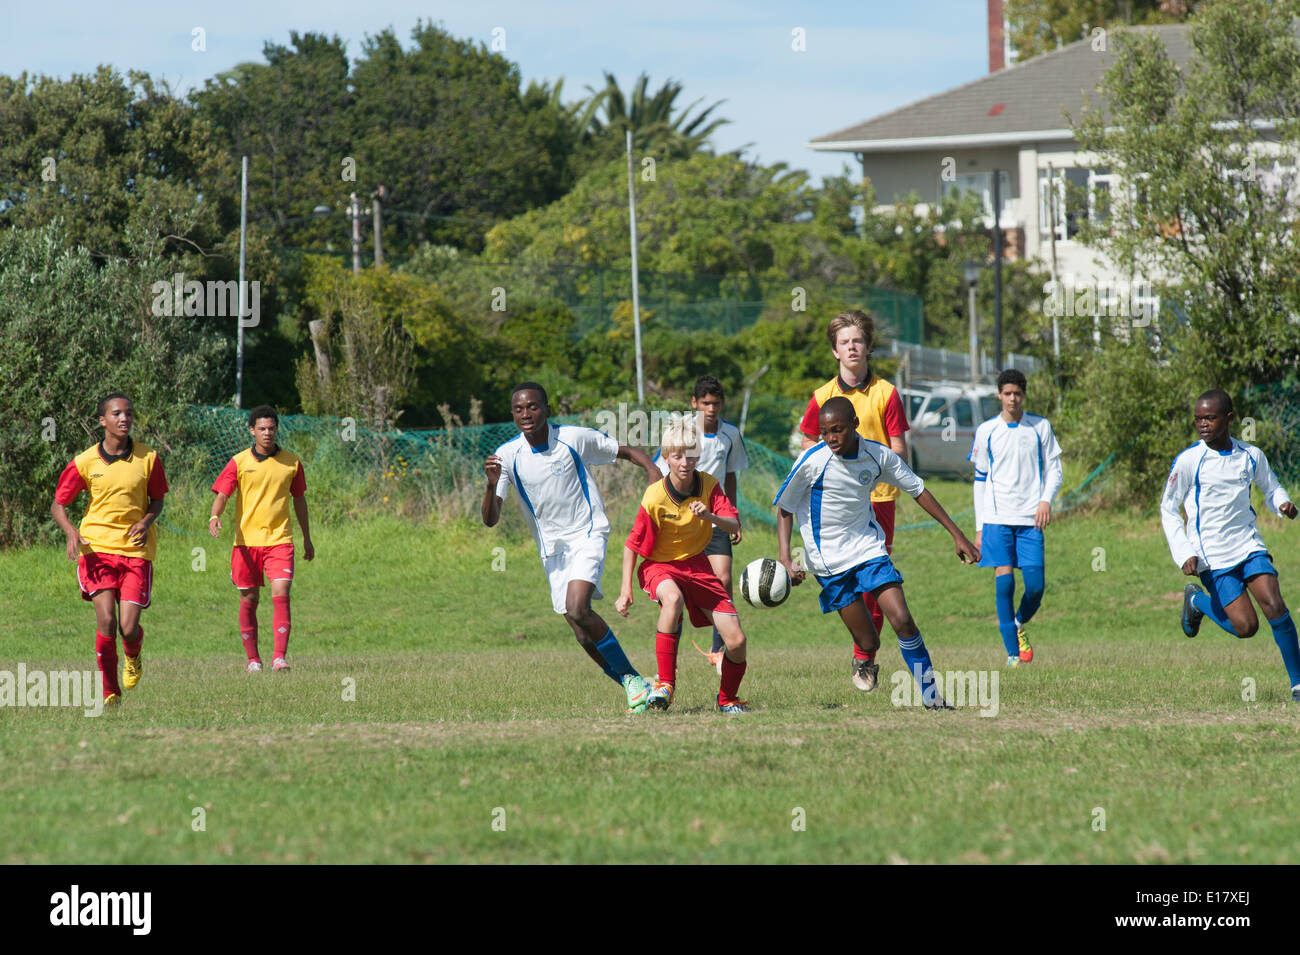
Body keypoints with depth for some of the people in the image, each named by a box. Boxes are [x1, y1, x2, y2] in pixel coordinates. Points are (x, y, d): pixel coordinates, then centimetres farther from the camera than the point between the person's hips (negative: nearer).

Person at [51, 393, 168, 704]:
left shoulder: (148, 458, 0)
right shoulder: (85, 462, -2)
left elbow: (157, 500, 13)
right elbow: (58, 504, 5)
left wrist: (145, 522, -9)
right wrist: (72, 532, -15)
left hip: (136, 549, 1)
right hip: (97, 548, -1)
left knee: (129, 627, -8)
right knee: (106, 620, -16)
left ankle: (134, 657, 31)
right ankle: (110, 693, -1)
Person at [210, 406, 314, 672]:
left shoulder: (291, 462, 6)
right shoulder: (239, 462, 1)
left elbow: (299, 500, 17)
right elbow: (222, 494, -3)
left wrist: (307, 539, 21)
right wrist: (215, 517, -26)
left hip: (279, 539, 0)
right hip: (246, 540, 0)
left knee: (281, 593, -15)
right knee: (249, 599, 5)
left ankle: (280, 655, -16)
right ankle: (252, 658, 17)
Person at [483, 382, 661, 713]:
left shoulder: (575, 438, -10)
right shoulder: (507, 456, -6)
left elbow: (626, 451, 4)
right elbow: (490, 519, -8)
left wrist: (653, 469, -16)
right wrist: (492, 485, -28)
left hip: (587, 536, -4)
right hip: (552, 548, 4)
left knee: (577, 609, -25)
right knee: (582, 632, 0)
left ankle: (631, 677, -12)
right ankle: (631, 684, 16)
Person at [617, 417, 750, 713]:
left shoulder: (708, 485, -11)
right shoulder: (654, 497, -20)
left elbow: (734, 526, -20)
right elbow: (632, 545, -12)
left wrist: (710, 516, -42)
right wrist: (626, 590, -18)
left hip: (696, 564, 4)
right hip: (660, 566, -4)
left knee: (736, 641, -7)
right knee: (672, 598, -41)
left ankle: (728, 699, 23)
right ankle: (664, 685, -33)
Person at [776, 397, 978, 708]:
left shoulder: (877, 455, -7)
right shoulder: (812, 461, -16)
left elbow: (919, 491, 5)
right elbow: (784, 508, -5)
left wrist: (957, 534, 5)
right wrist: (785, 559, -16)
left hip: (869, 548, 2)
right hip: (829, 561, -2)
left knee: (902, 620, -14)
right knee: (868, 642, -4)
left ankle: (932, 697, -2)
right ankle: (865, 662, 34)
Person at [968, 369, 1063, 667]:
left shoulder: (1040, 427, 7)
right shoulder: (986, 431, 8)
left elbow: (1054, 469, 11)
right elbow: (980, 479, 12)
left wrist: (1046, 500, -10)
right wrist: (980, 528, 9)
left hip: (1030, 519, 0)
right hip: (997, 518, 0)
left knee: (1035, 585, -6)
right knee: (1003, 579, -13)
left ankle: (1019, 625, 26)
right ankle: (1012, 651, -8)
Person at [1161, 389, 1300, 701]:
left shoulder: (1251, 456, 1)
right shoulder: (1189, 461, -9)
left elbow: (1271, 488, 20)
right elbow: (1168, 509, -1)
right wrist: (1185, 555, -10)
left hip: (1249, 546, 3)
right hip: (1211, 556, -3)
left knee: (1274, 606, -17)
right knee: (1246, 626, -10)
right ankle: (1197, 601, 20)